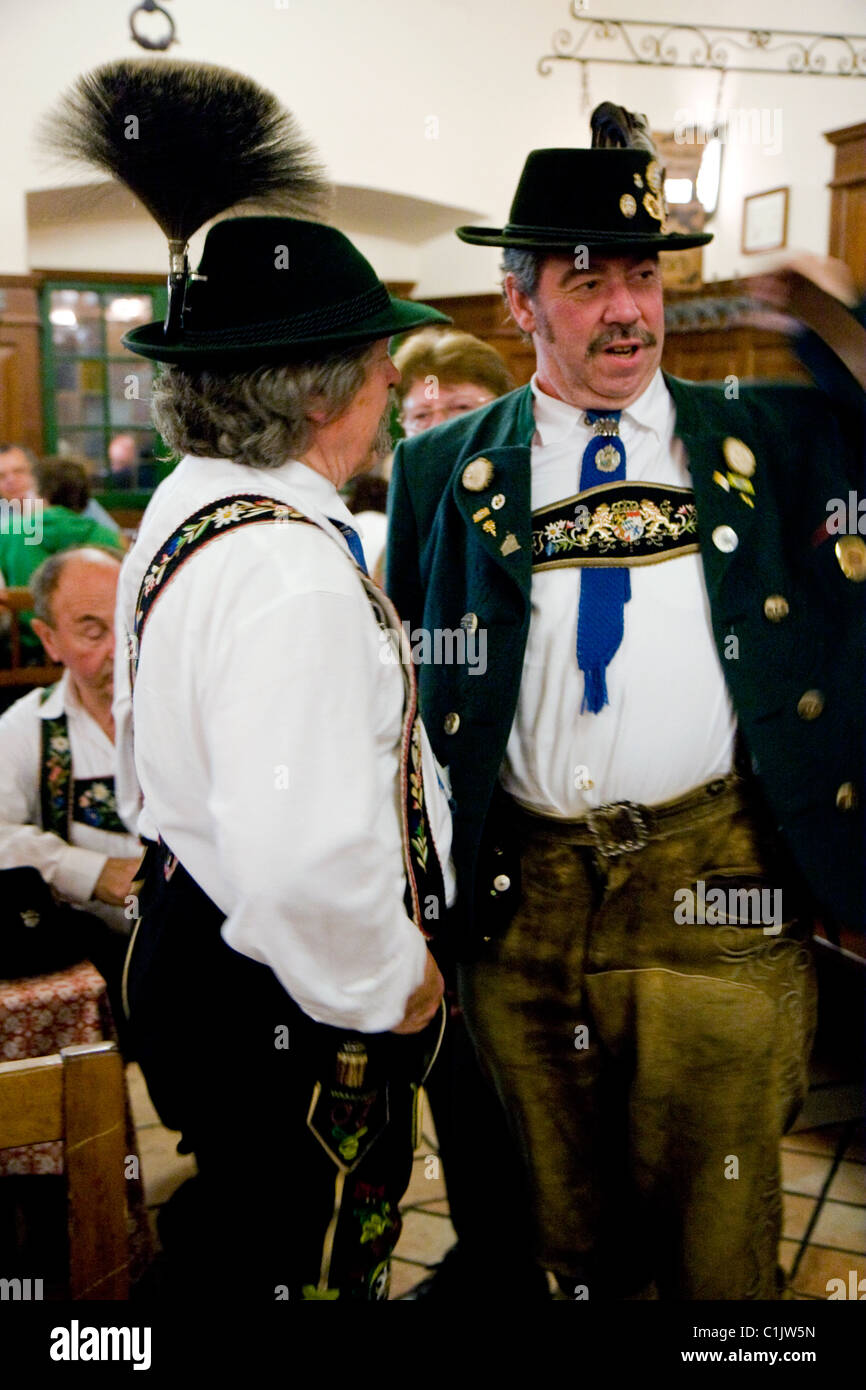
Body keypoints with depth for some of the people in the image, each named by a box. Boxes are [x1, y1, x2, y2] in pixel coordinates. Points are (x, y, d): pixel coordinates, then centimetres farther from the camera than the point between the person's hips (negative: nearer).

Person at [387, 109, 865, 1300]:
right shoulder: (446, 473, 6)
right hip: (520, 899, 1)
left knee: (717, 1241, 9)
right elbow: (400, 679, 10)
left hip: (713, 889, -1)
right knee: (573, 1231, 18)